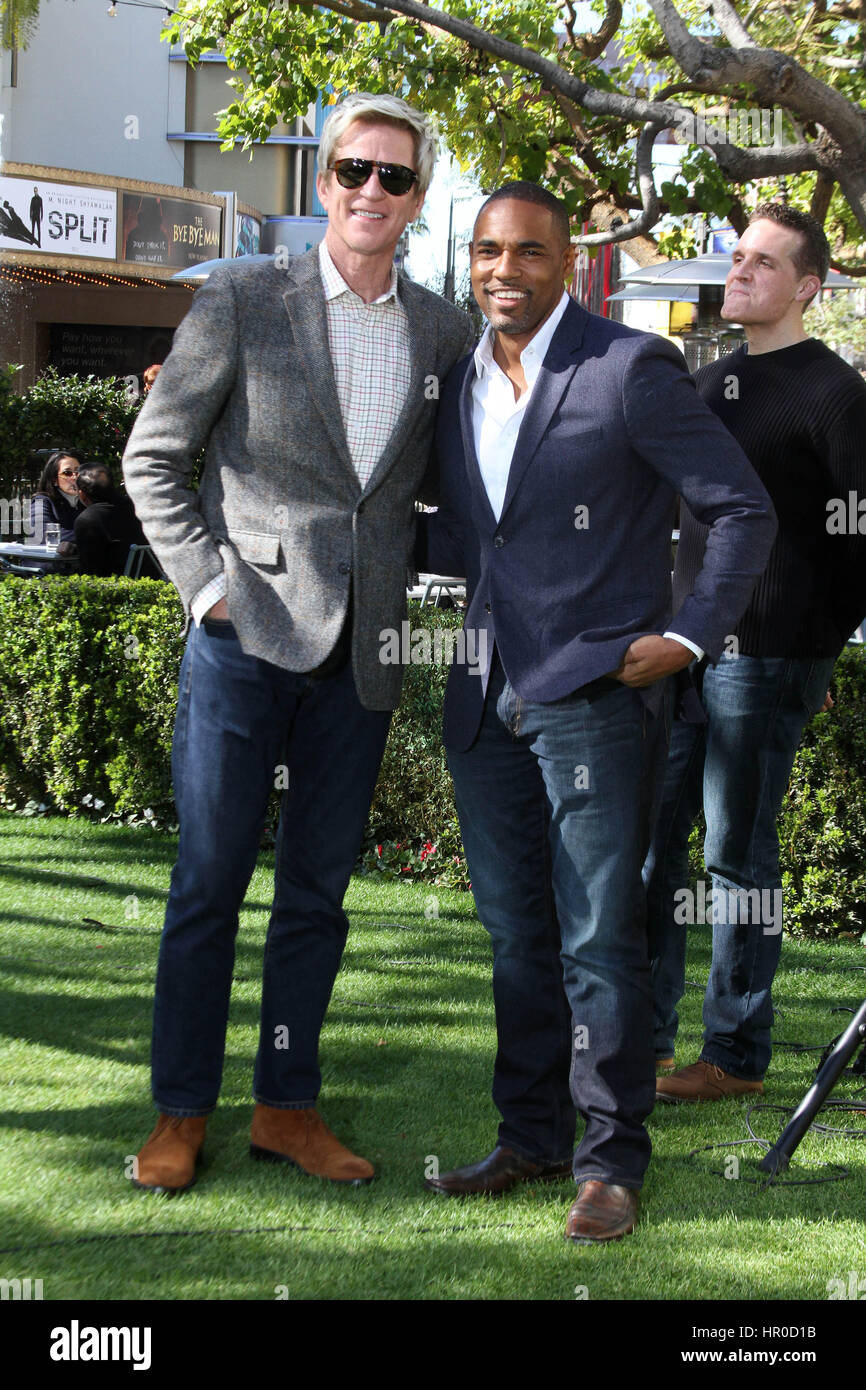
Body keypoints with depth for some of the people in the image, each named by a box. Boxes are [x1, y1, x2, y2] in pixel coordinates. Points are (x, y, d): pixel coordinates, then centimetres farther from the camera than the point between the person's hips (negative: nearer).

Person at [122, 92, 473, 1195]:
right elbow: (152, 458, 1)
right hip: (247, 635, -3)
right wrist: (208, 585, -7)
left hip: (361, 651, 3)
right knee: (210, 880, 1)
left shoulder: (446, 332, 8)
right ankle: (181, 1112, 11)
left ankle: (286, 1106, 19)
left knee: (318, 889, 9)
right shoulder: (242, 300, -1)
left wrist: (425, 594, 7)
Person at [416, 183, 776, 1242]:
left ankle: (610, 1162, 7)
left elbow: (744, 511, -6)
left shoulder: (630, 371, -8)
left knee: (599, 944, -3)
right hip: (487, 700, 7)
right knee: (515, 936, 13)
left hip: (594, 697, -6)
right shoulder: (462, 386, 12)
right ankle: (529, 1139, 24)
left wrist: (689, 637, -12)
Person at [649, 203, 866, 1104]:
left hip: (766, 659, -7)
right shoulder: (705, 386, 17)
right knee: (651, 838, 5)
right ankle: (641, 1042, 12)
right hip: (686, 648, 7)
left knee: (738, 855, -2)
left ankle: (736, 1056, 7)